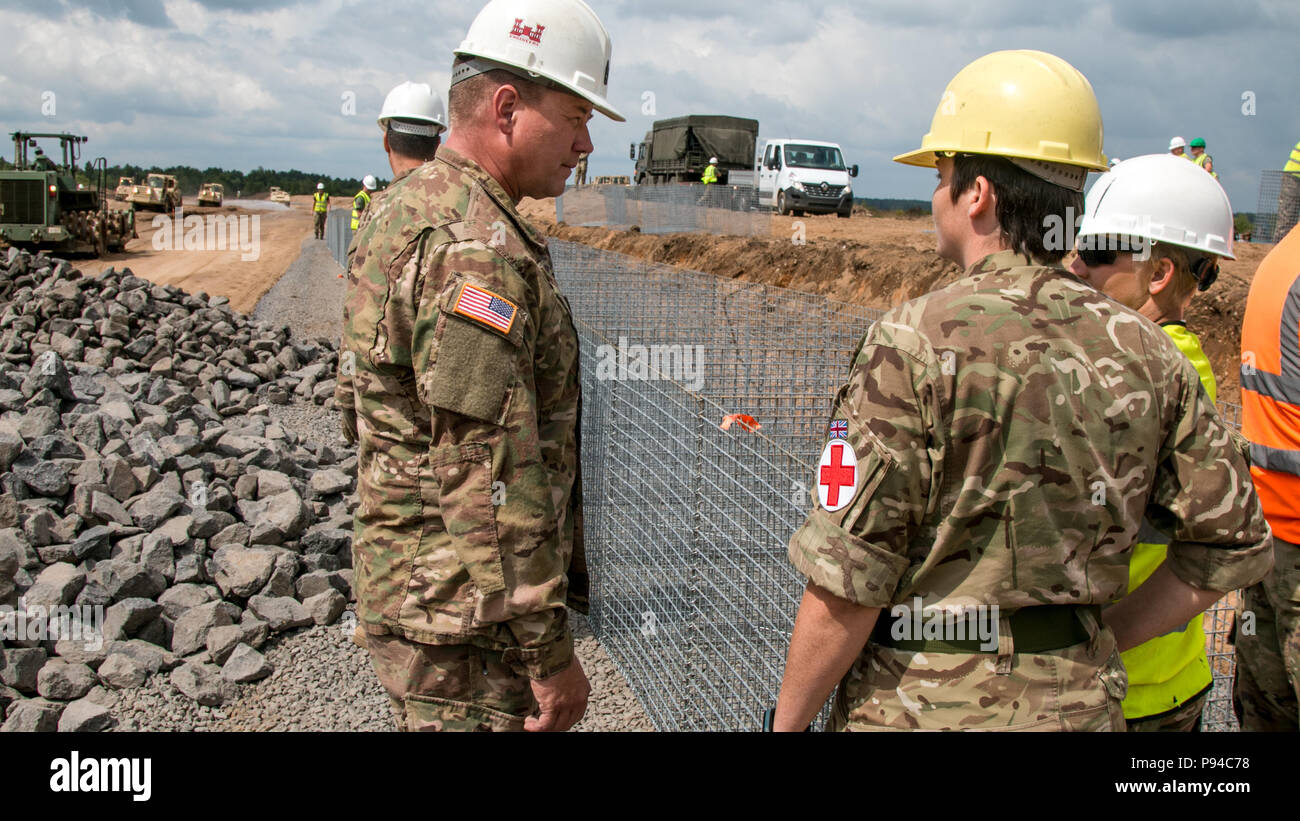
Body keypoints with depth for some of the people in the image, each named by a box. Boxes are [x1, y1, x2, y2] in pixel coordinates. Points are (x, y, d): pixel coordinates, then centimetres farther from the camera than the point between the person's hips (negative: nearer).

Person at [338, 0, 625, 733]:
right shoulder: (474, 246, -22)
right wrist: (552, 653, -20)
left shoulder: (401, 212, 11)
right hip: (470, 617, -10)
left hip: (414, 584, 10)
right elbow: (490, 480, -26)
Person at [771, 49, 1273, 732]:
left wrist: (785, 721, -6)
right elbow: (1232, 546, 5)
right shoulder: (1143, 351, -1)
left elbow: (848, 579, -19)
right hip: (1080, 702, 5)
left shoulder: (912, 344, -17)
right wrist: (1100, 641, 12)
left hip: (923, 703, -4)